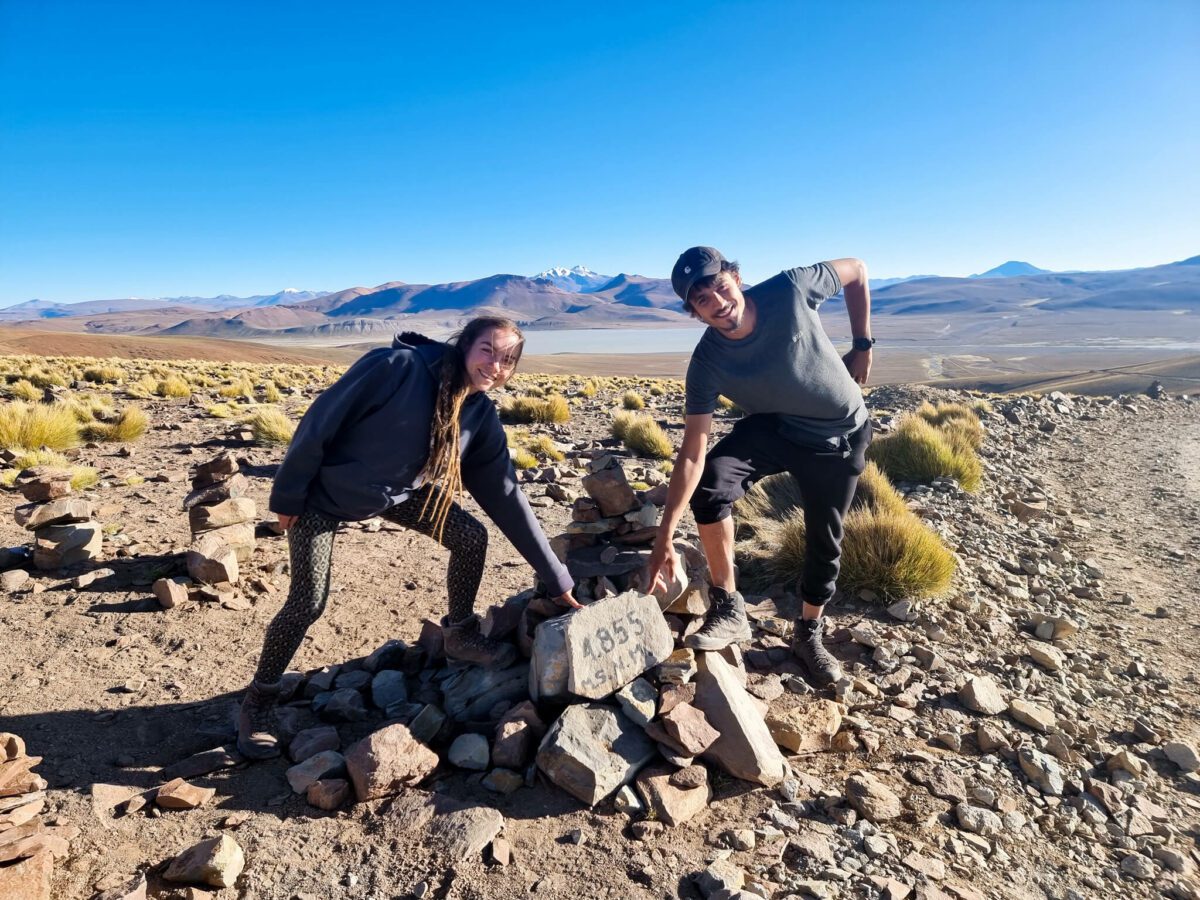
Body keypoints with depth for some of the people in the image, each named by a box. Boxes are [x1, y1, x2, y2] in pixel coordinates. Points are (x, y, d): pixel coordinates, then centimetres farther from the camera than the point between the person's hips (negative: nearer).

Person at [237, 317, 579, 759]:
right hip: (324, 493, -5)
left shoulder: (481, 417, -13)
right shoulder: (399, 367, -31)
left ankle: (460, 635, 19)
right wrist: (287, 494, -17)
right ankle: (258, 703, 17)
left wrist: (556, 577, -9)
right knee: (308, 602, -9)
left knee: (471, 536, -5)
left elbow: (505, 496, -10)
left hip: (396, 493, 5)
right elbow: (322, 419, -24)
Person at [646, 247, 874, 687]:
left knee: (824, 540, 6)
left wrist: (863, 345, -8)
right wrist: (664, 538, -32)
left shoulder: (789, 289, -27)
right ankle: (728, 607, -10)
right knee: (710, 483, -26)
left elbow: (857, 270, -8)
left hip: (840, 437, 1)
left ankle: (809, 633, 32)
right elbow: (693, 454, -27)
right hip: (773, 428, 0)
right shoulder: (707, 364, -25)